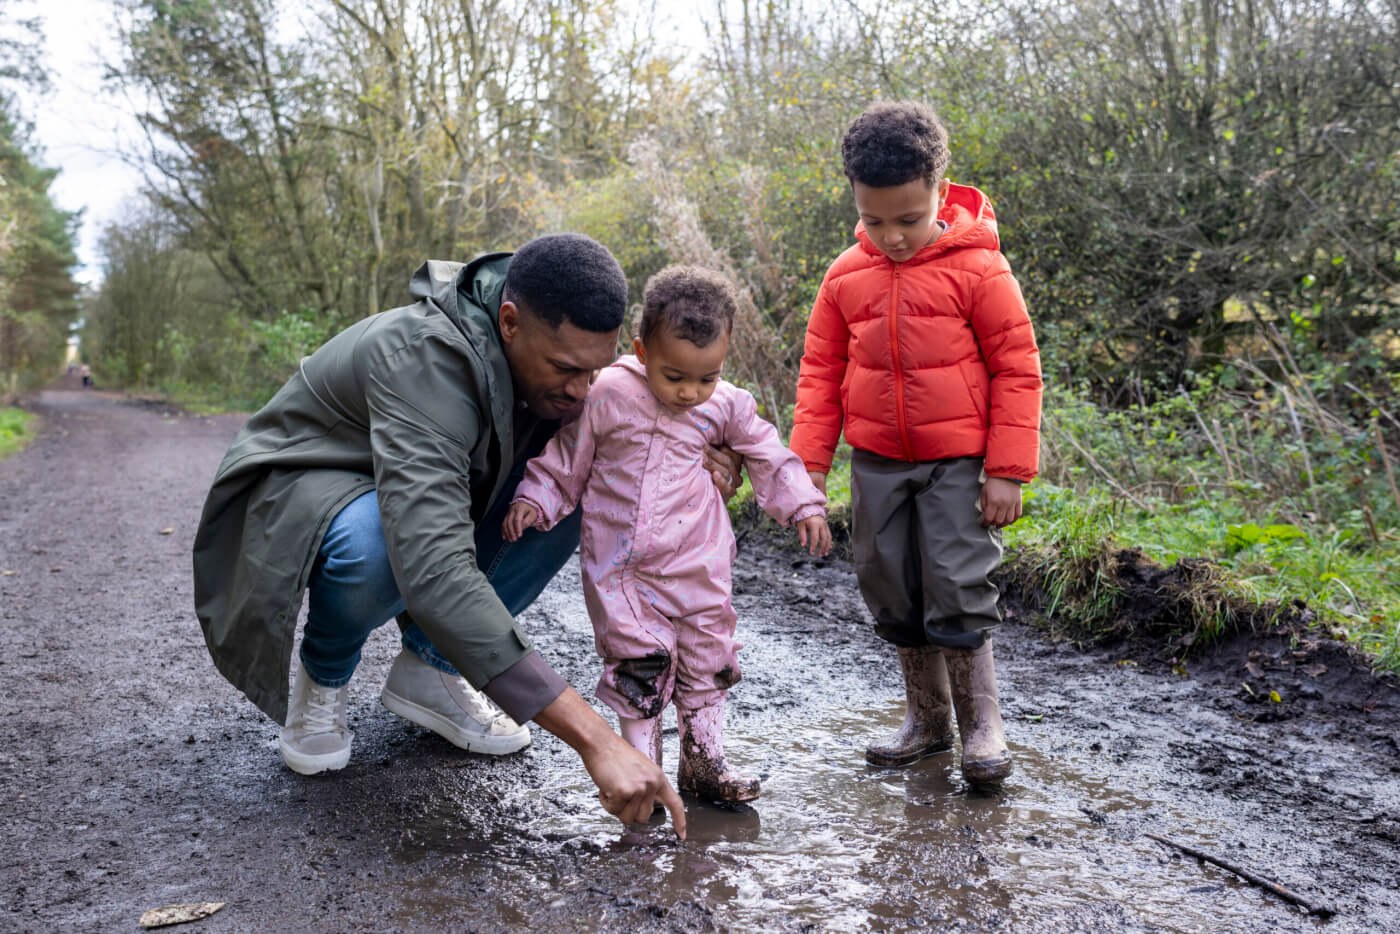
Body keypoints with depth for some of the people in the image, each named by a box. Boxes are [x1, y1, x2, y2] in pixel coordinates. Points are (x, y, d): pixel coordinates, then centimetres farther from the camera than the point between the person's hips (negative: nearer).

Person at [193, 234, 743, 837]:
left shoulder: (552, 356, -16)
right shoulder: (426, 359, -39)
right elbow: (433, 570, -50)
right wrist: (593, 738, -53)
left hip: (430, 488, 6)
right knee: (376, 541, -40)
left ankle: (426, 668, -3)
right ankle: (323, 676, -4)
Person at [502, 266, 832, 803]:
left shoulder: (726, 406, -4)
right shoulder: (607, 396, -12)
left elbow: (769, 456, 10)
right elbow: (564, 458, 0)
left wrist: (804, 505, 5)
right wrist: (533, 500, -9)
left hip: (696, 562, 3)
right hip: (619, 563, -3)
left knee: (707, 657, 11)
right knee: (639, 659, -4)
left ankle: (704, 761, 27)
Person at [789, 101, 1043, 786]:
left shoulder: (976, 268, -10)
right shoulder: (845, 276, 2)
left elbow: (1017, 369, -8)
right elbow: (821, 372, 8)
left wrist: (1007, 470, -11)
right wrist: (808, 465, 3)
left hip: (958, 461, -4)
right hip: (877, 463, 5)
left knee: (957, 590, -6)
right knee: (893, 593, 11)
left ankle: (982, 725, 14)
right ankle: (926, 718, 29)